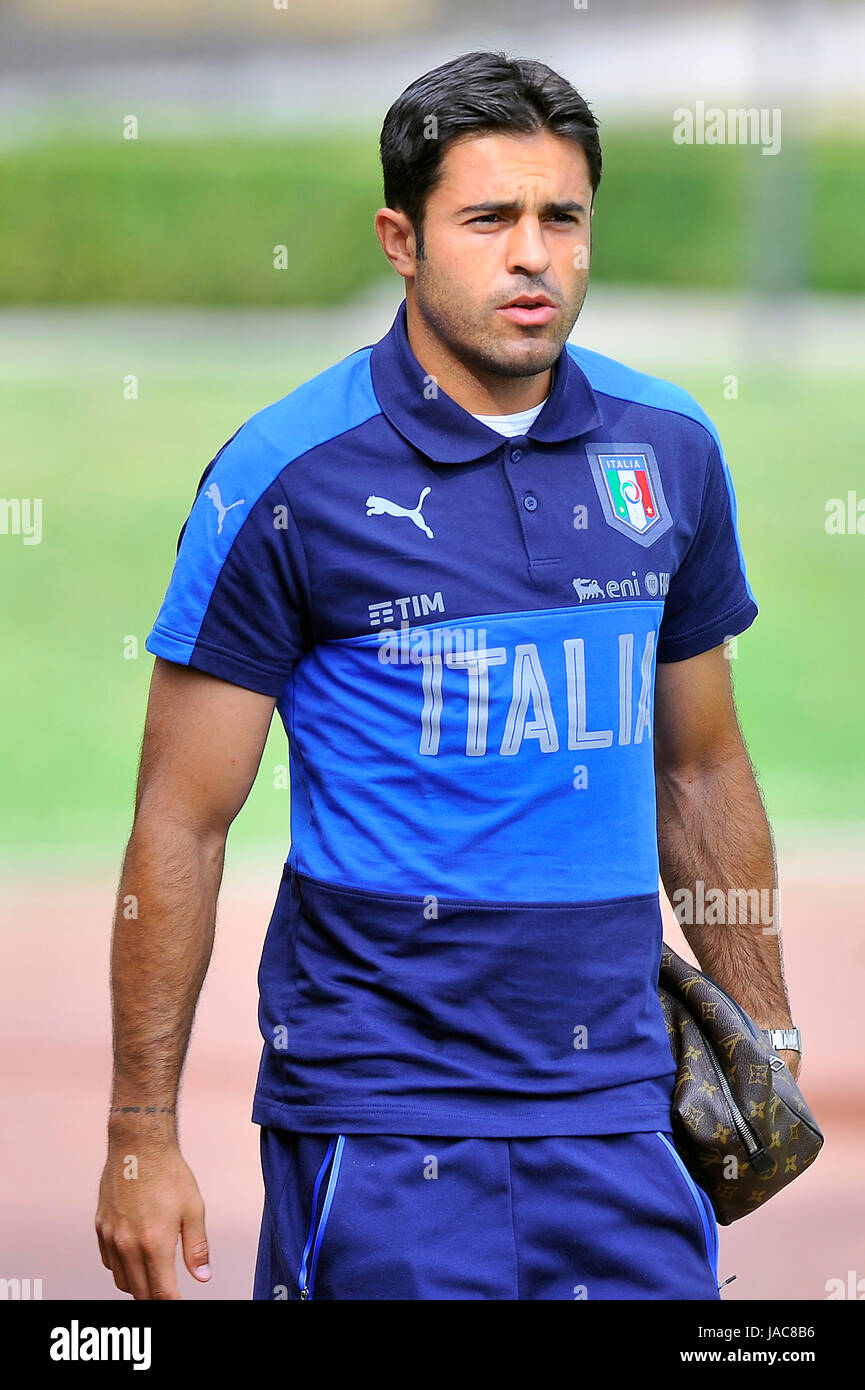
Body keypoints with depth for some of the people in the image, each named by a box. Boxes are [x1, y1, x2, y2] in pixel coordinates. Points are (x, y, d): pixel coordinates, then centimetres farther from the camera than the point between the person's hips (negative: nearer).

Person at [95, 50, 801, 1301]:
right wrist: (141, 1136, -6)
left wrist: (768, 1049, 16)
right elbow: (182, 824, -5)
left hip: (618, 1095, 4)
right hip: (379, 1110, -4)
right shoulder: (289, 473, -7)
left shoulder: (671, 449, 6)